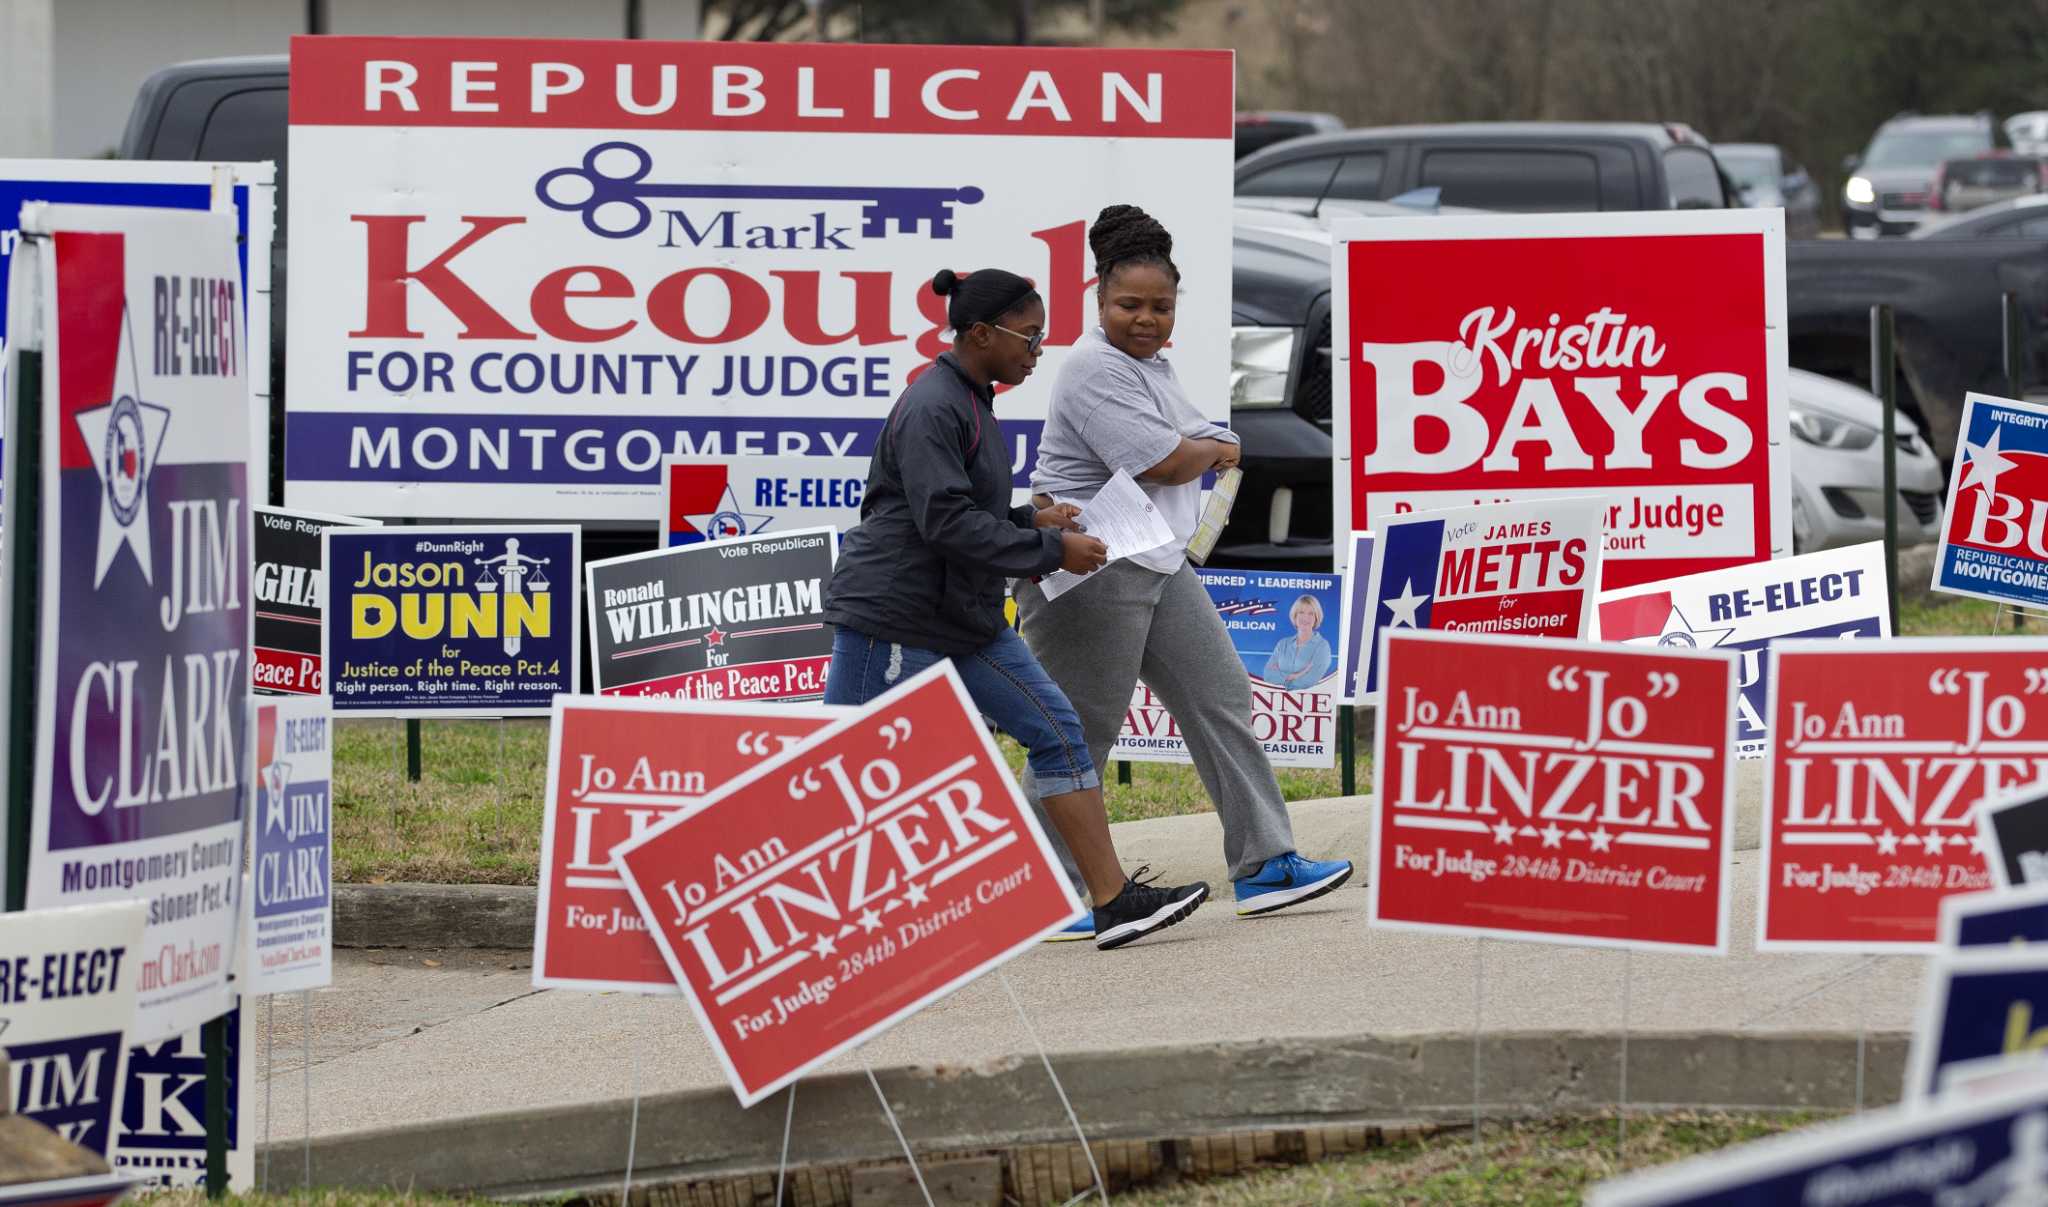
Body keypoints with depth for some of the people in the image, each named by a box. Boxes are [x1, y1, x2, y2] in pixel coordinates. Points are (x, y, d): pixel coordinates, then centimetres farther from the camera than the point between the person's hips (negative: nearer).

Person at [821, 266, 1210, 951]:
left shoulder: (971, 402, 14)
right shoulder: (931, 409, -17)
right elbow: (944, 521, -25)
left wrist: (1032, 521, 9)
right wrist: (1051, 551, -20)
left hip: (965, 622, 10)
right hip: (891, 618, -10)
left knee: (1057, 732, 2)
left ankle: (1114, 901, 1)